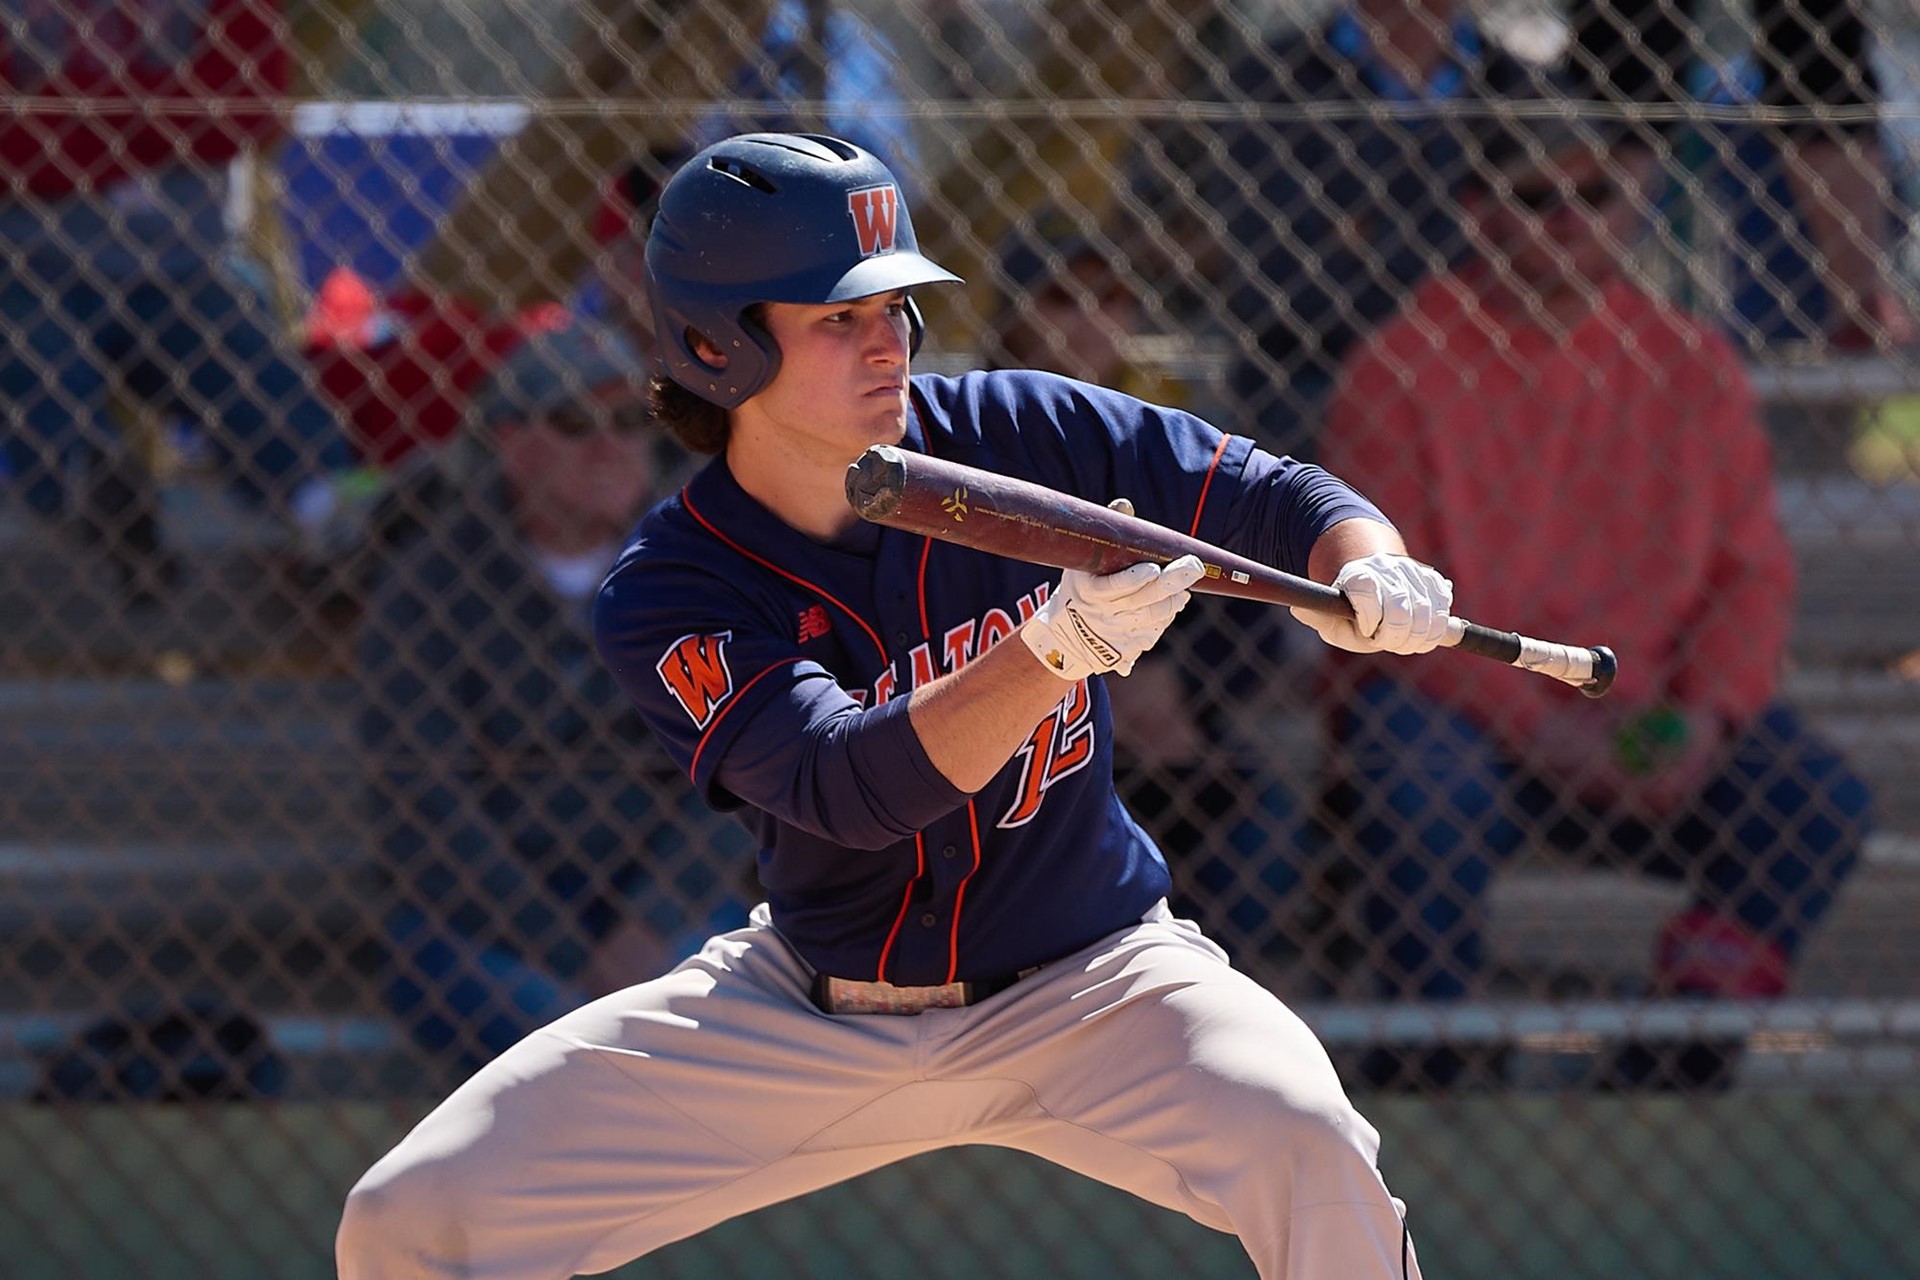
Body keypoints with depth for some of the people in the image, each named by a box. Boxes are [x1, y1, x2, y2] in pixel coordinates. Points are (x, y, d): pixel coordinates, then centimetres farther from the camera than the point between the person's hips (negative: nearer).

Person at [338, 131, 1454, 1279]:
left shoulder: (1020, 435, -10)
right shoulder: (666, 596, -15)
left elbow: (1283, 500, -3)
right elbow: (852, 785, -31)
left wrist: (1374, 581, -27)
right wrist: (1055, 648, -47)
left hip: (1088, 980, 0)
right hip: (814, 1005, 0)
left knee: (1310, 1147, -33)